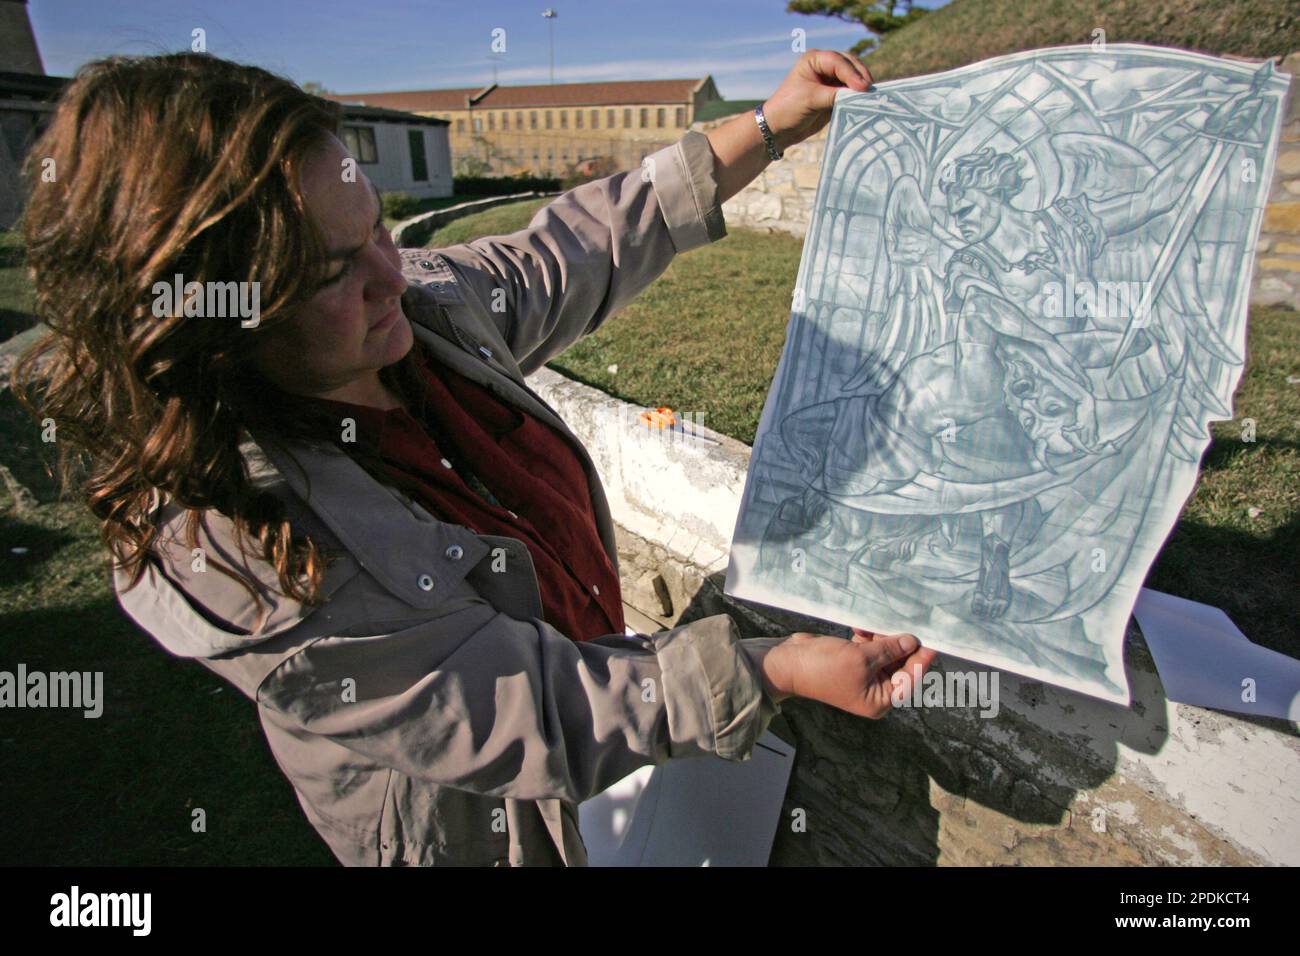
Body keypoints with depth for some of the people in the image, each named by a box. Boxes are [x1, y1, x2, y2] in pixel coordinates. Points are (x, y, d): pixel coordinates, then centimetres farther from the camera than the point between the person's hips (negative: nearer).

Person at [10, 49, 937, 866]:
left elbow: (579, 252, -3)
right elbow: (524, 719, -32)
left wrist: (767, 128, -3)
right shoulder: (220, 552, -36)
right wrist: (776, 669, -32)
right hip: (467, 821, -5)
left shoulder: (426, 306, -16)